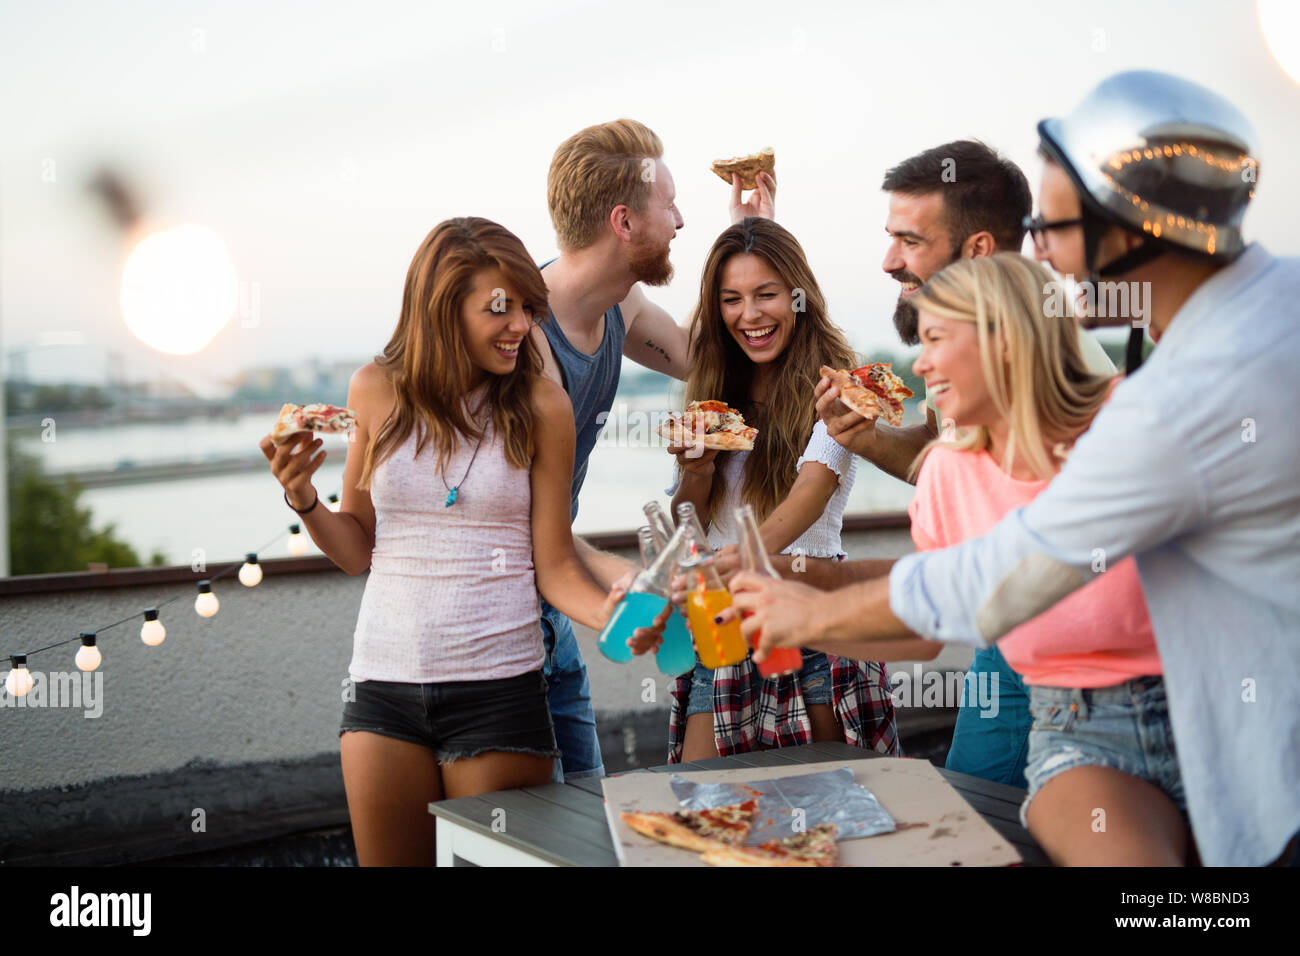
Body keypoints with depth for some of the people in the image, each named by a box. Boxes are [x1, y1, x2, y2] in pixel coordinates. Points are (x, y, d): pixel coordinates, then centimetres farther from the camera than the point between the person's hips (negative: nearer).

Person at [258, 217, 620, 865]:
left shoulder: (540, 405, -4)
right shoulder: (377, 391, 1)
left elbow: (554, 564, -1)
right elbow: (357, 552, 9)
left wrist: (607, 612, -20)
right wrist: (302, 498, -8)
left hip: (499, 686, -2)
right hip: (384, 684, 2)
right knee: (385, 860, 12)